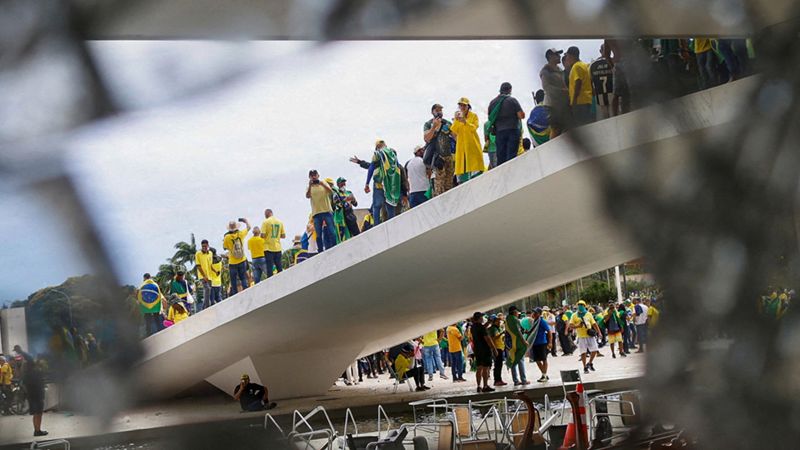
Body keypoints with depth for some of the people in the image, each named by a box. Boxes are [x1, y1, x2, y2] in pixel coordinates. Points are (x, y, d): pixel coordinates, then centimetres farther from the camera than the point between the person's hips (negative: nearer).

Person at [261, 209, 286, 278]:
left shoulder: (265, 222, -8)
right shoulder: (280, 222, 6)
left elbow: (262, 235, -14)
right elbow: (283, 235, 7)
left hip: (268, 248, -4)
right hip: (278, 248, 4)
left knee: (269, 267, -2)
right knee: (279, 267, 11)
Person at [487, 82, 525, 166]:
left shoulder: (492, 102, 9)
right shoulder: (512, 100, -4)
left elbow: (490, 118, 14)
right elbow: (522, 115, -8)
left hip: (499, 132, 4)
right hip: (512, 131, -4)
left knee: (501, 157, 4)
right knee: (511, 156, -7)